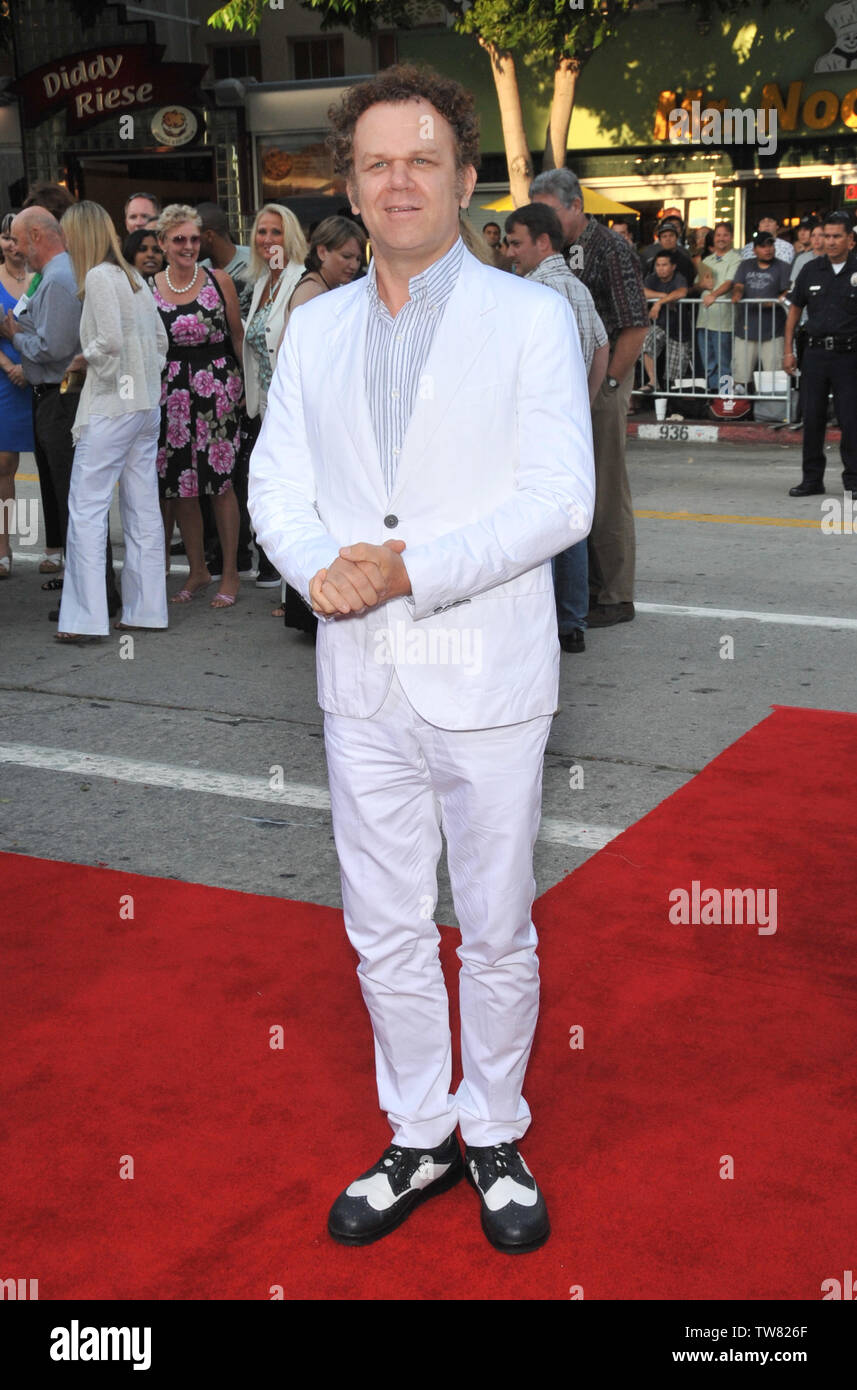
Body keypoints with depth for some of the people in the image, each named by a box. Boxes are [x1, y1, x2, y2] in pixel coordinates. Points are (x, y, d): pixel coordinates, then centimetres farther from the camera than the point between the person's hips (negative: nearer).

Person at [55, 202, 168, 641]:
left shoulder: (99, 277, -11)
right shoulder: (134, 277, 14)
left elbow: (110, 340, -19)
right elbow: (160, 339, 16)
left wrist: (85, 359, -2)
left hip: (110, 407, -8)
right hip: (146, 405, 9)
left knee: (87, 507, -6)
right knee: (143, 508, 9)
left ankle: (84, 617, -8)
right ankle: (145, 609, 13)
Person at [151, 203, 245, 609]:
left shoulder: (219, 280, 2)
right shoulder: (148, 287, 4)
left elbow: (238, 335, 7)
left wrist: (246, 382, 1)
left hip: (218, 389, -2)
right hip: (173, 394, 2)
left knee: (220, 483, -2)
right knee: (181, 486, 5)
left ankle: (230, 573, 9)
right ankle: (197, 569, 20)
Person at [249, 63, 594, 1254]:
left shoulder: (531, 317, -3)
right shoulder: (314, 328, 11)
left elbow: (561, 497, -11)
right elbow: (277, 482, 7)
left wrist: (415, 565, -21)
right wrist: (317, 563, -15)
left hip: (486, 677, -3)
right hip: (361, 679, 4)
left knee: (497, 933, 10)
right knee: (385, 933, 13)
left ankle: (495, 1135, 31)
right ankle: (419, 1139, 32)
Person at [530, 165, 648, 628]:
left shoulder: (611, 250, -9)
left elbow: (635, 327, -14)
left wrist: (606, 384, -15)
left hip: (603, 382, -7)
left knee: (606, 489, -4)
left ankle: (615, 598, 4)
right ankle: (586, 587, 20)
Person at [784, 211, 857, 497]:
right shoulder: (811, 270, 7)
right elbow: (795, 310, 14)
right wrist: (788, 351, 8)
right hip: (815, 353, 3)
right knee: (812, 418, 6)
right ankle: (812, 478, 16)